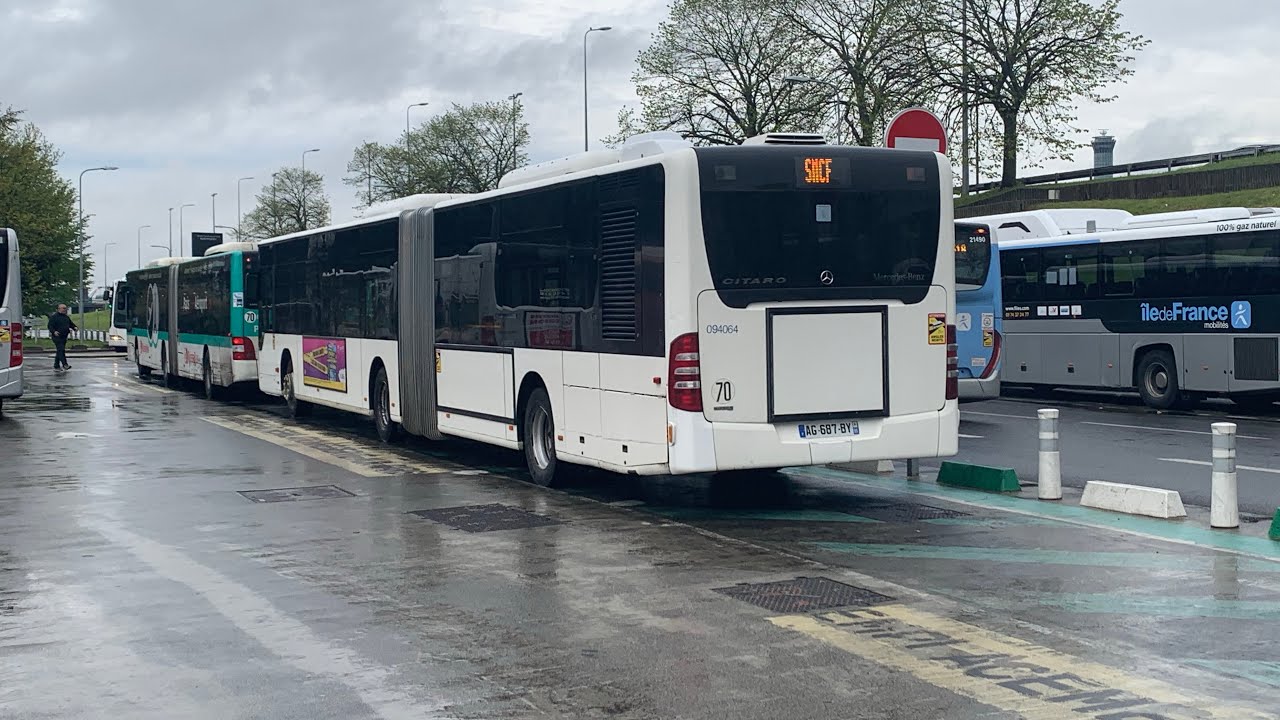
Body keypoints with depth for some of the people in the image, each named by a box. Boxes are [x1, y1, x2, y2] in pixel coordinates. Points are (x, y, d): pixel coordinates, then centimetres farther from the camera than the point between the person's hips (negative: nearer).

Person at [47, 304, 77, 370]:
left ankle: (56, 366, 19)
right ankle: (64, 365, -19)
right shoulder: (54, 317, -7)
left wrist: (75, 327, 1)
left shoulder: (66, 317, 15)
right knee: (61, 350, -16)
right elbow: (50, 326, -11)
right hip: (57, 337, -8)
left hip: (64, 337, 8)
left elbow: (71, 324, 22)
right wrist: (54, 331, -28)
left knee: (60, 351, 12)